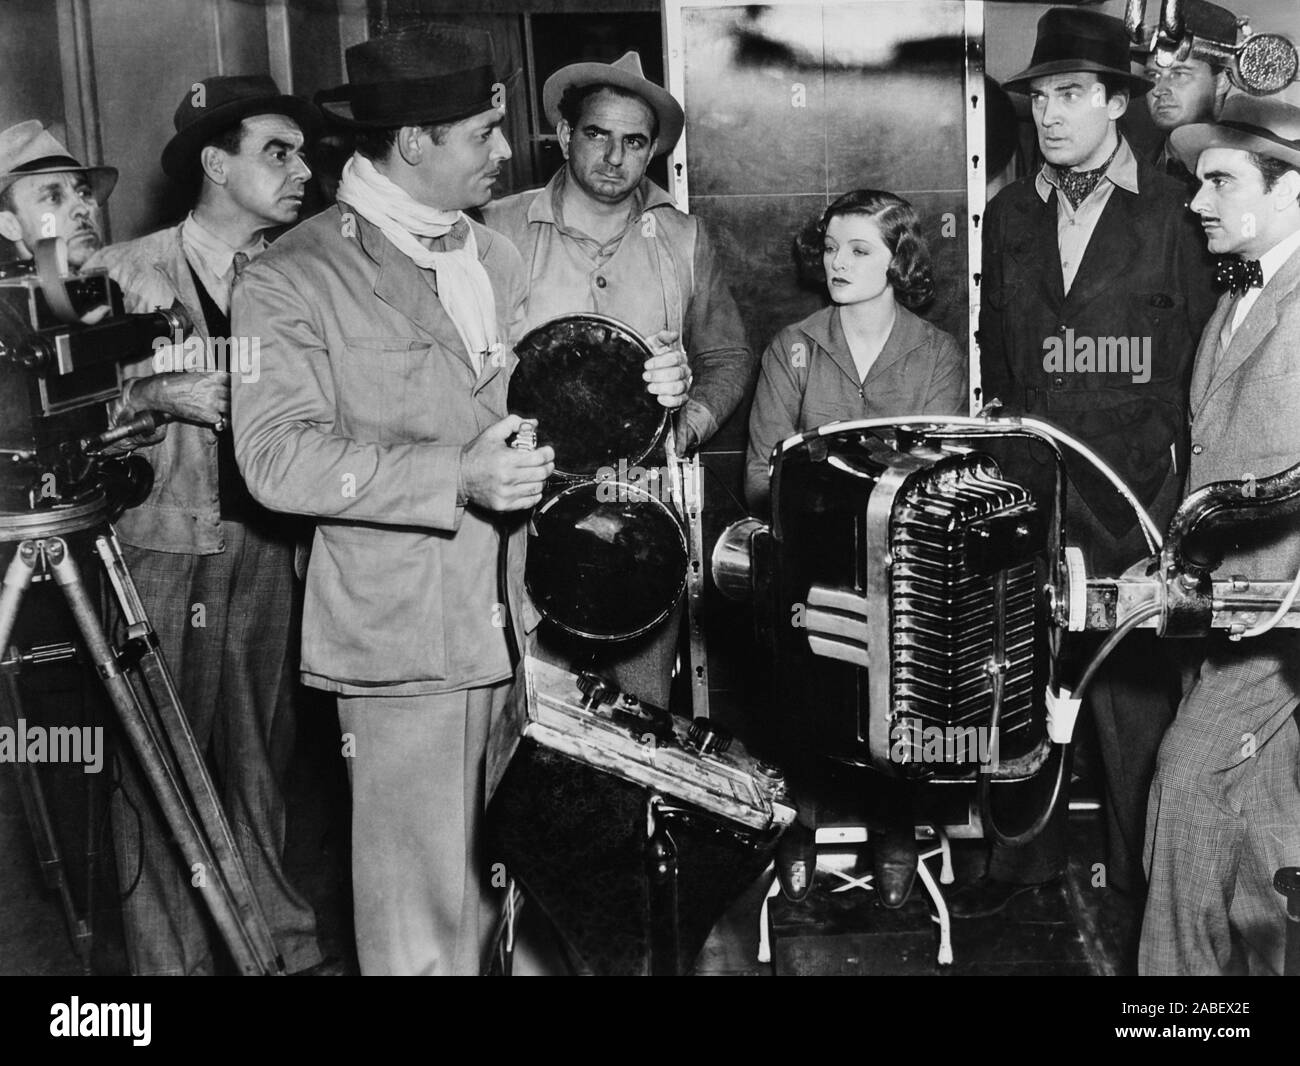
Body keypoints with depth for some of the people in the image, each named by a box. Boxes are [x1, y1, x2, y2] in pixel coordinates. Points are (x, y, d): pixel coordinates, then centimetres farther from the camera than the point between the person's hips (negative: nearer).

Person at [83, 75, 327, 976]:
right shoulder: (121, 273, -2)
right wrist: (152, 395, -15)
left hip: (263, 546, 3)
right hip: (159, 551, -3)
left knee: (262, 757, 10)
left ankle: (283, 944, 23)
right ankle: (169, 955, 12)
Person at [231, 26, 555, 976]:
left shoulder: (498, 257, 17)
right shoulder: (292, 281, -7)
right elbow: (279, 458, -16)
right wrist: (455, 478, -24)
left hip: (523, 622, 6)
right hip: (404, 639, -6)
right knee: (423, 910, 1)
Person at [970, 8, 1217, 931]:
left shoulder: (1172, 213, -3)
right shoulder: (1011, 213, 10)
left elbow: (1202, 352, -3)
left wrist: (1180, 470, -6)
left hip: (1136, 489, -4)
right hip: (1029, 483, 4)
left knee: (1135, 685, 2)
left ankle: (1139, 872, 18)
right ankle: (1027, 853, 26)